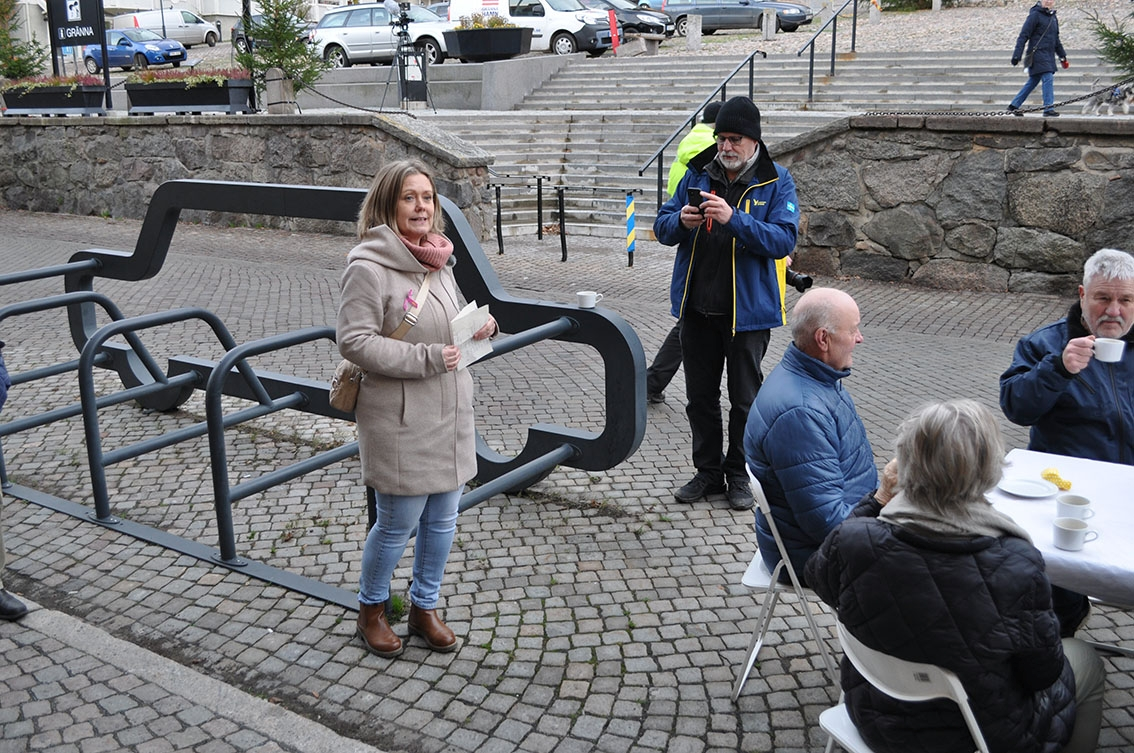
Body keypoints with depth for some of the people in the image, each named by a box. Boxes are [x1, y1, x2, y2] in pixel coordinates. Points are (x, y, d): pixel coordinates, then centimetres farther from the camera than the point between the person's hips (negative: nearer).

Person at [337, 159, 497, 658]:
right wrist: (426, 358, -23)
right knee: (398, 523, 5)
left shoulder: (438, 260, 9)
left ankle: (424, 608, 34)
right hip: (401, 420, -7)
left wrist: (479, 327, -1)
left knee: (442, 518, 15)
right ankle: (371, 609, 30)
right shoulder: (369, 267, -16)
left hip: (451, 413, 7)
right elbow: (353, 340, -20)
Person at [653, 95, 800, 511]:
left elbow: (784, 239, -17)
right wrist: (681, 221, -16)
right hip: (696, 307, 4)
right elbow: (662, 227, 7)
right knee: (700, 395, 13)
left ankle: (740, 474, 23)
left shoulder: (776, 181, -5)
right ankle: (708, 471, 27)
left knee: (745, 398, 7)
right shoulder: (698, 173, 5)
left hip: (747, 309, -4)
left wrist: (734, 219, -29)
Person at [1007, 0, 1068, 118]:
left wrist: (1062, 55, 27)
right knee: (1048, 78, -15)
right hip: (1038, 54, -8)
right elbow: (1023, 35, -10)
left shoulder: (1053, 18, 19)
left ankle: (1014, 106, 16)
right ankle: (1048, 108, -15)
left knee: (1033, 82, 9)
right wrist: (1017, 55, -16)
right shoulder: (1035, 15, -6)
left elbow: (1056, 39, 28)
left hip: (1049, 55, 8)